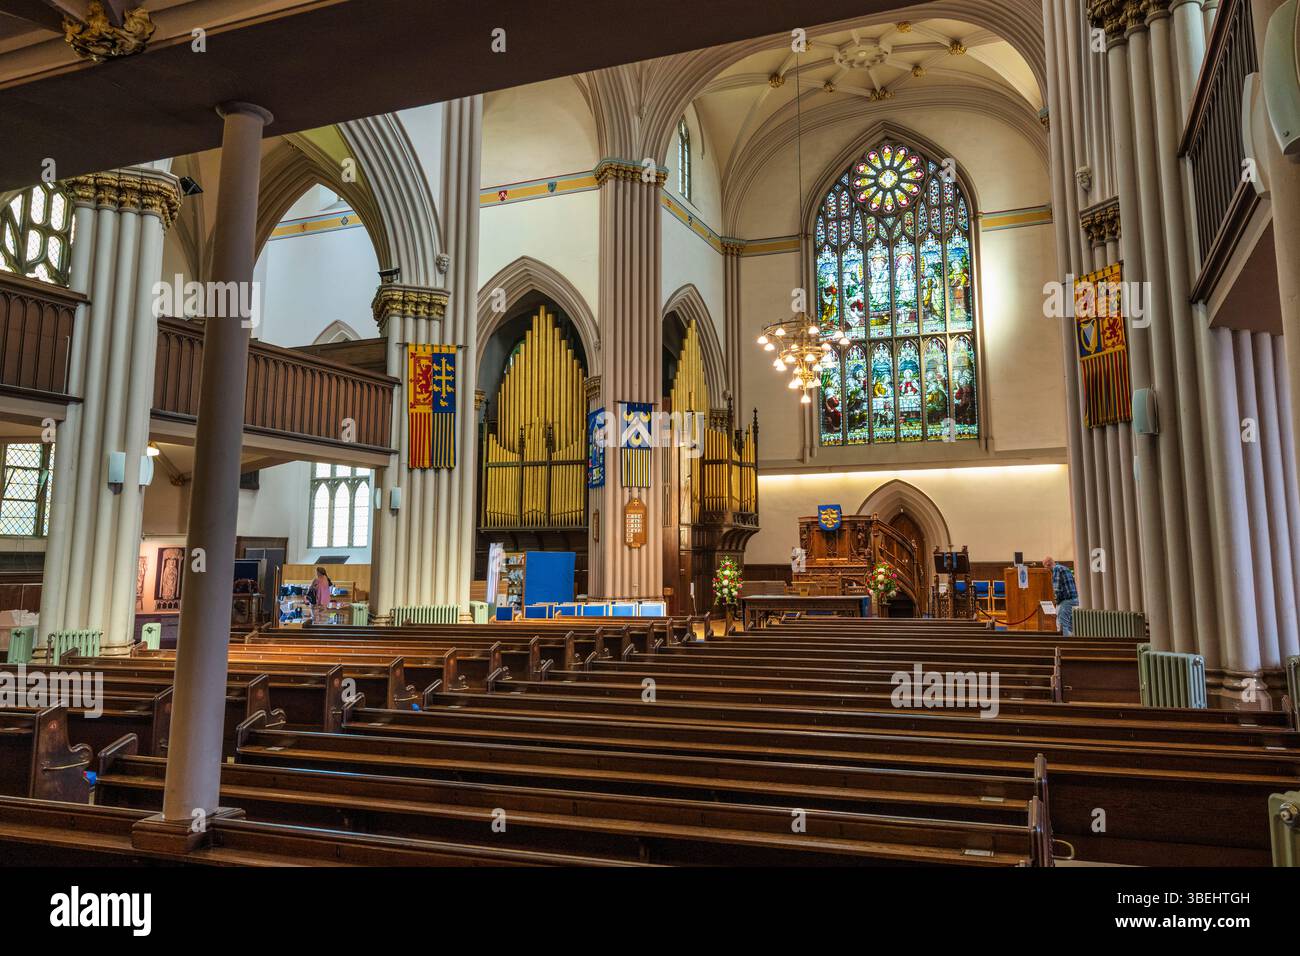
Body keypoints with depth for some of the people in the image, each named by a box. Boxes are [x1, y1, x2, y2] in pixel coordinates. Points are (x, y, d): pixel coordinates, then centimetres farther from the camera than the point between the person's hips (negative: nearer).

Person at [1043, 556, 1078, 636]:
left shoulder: (1056, 569, -7)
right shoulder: (1065, 568, 20)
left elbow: (1056, 588, -15)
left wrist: (1056, 598, -1)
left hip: (1066, 600, -9)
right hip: (1075, 599, 9)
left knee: (1063, 624, -8)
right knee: (1071, 624, 13)